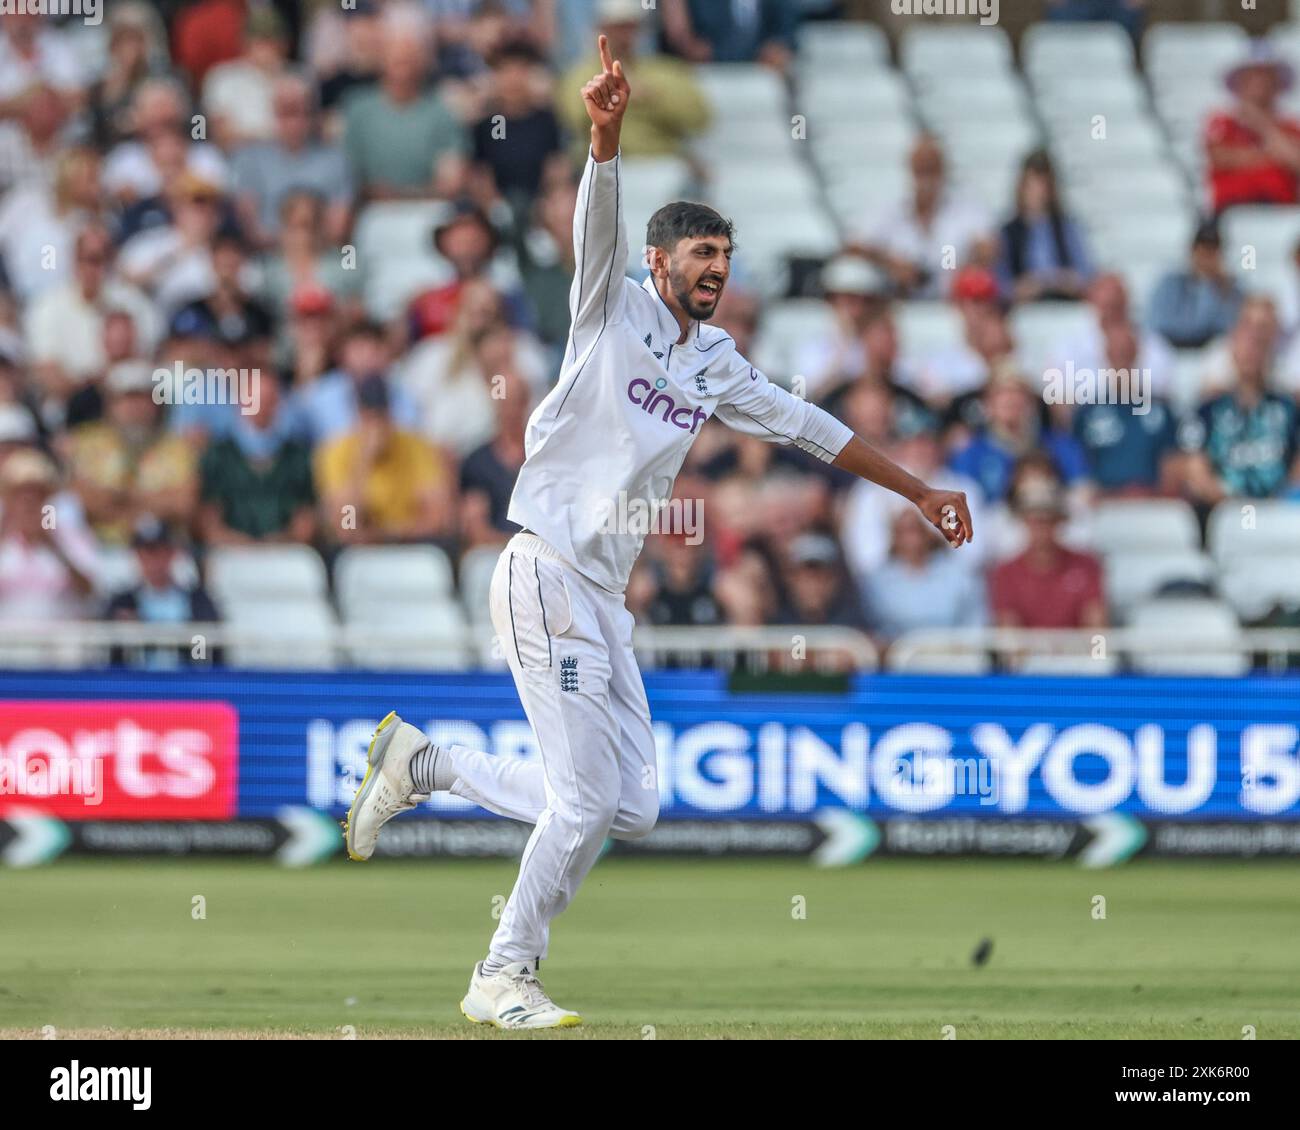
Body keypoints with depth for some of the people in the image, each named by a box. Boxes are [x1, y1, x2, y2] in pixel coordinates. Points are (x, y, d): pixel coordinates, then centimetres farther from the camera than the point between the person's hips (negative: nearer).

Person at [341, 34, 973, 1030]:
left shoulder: (715, 366, 17)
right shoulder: (615, 311, -2)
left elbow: (809, 427, 23)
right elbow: (600, 221, -20)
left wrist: (917, 491, 23)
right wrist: (607, 133, -38)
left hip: (605, 598, 8)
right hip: (547, 577, -8)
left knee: (631, 808, 6)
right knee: (588, 799, -11)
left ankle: (421, 762, 19)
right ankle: (505, 976, 4)